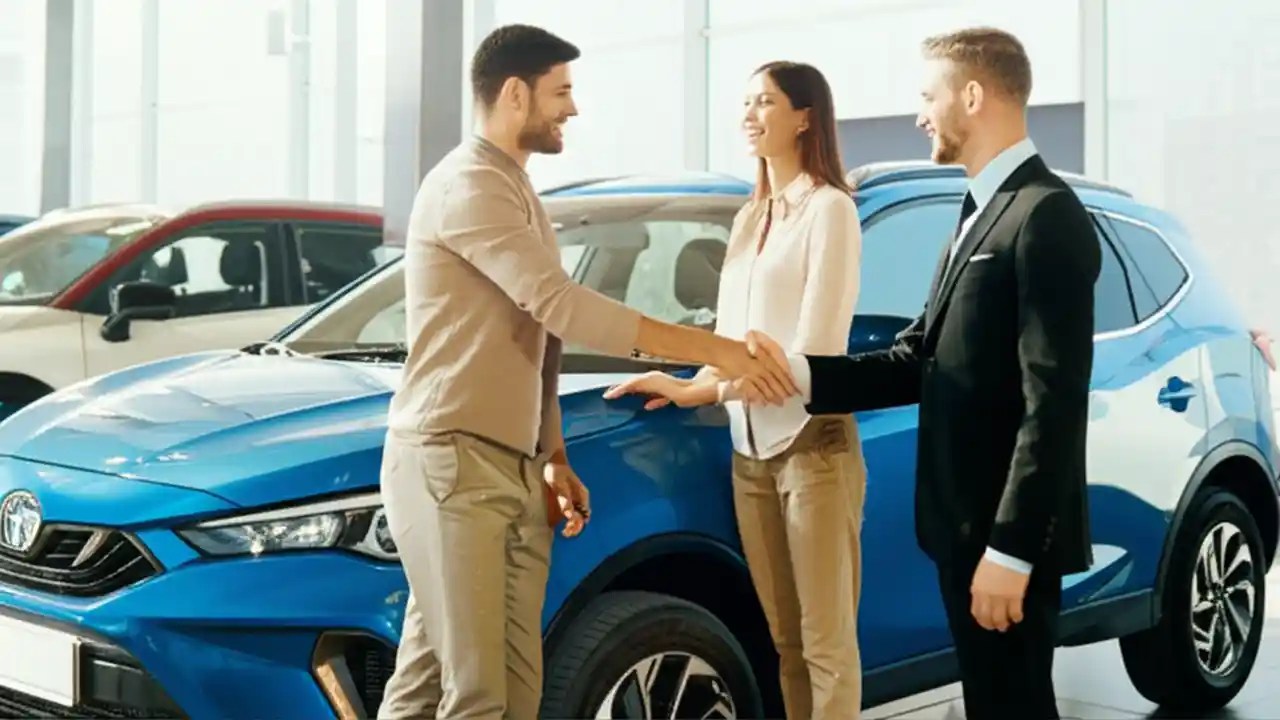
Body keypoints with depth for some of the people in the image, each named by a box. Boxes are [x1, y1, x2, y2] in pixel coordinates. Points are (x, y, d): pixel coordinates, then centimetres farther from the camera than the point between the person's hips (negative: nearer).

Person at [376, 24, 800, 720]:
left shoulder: (516, 192, 21)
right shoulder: (468, 184, -11)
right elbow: (563, 307, -21)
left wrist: (554, 459, 15)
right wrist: (716, 350, -22)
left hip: (513, 469, 9)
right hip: (448, 462, -9)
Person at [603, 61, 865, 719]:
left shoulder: (829, 208, -7)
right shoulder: (749, 217, 16)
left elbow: (815, 350, -13)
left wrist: (701, 390, -10)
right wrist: (694, 386, -3)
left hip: (813, 443, -7)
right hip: (750, 448, 7)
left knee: (826, 639, -1)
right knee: (785, 639, 10)